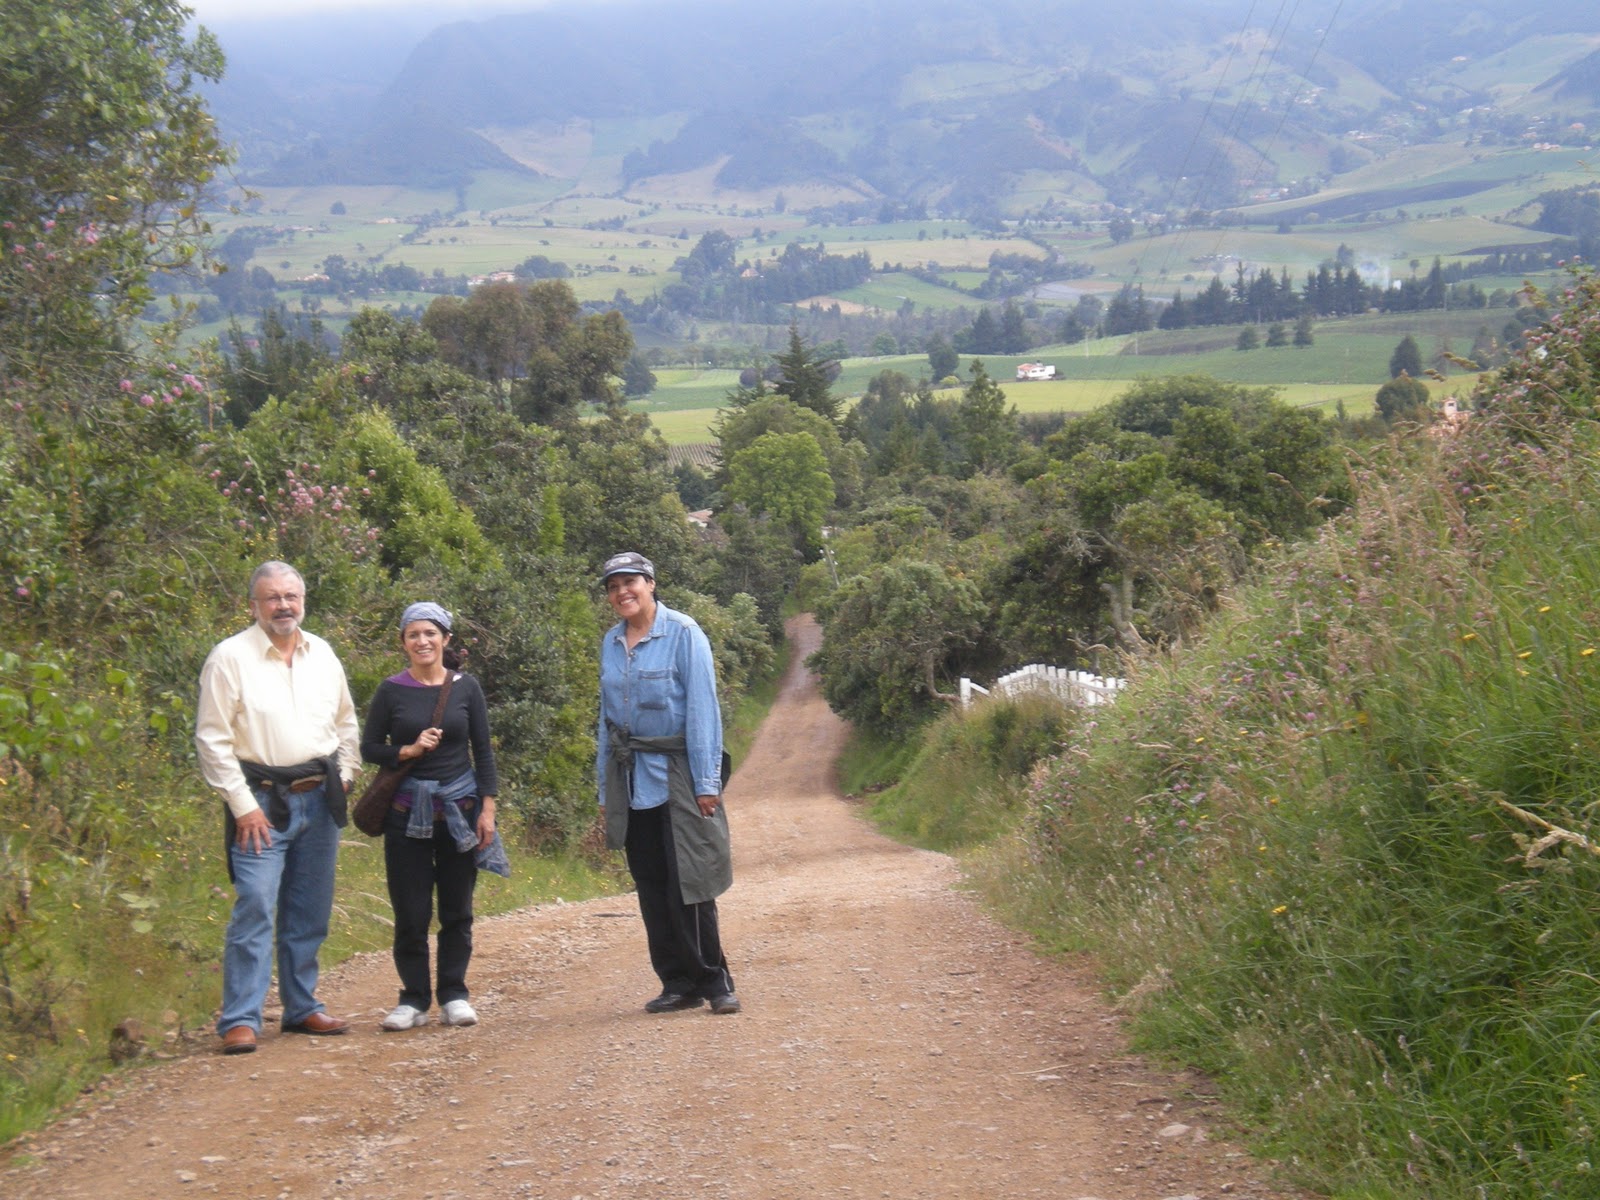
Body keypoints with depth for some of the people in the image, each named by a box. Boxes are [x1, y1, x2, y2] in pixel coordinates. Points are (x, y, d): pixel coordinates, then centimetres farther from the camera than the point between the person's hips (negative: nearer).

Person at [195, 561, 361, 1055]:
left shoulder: (322, 654, 10)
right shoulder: (230, 657, -7)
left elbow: (346, 723, 21)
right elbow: (212, 739, -9)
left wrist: (342, 779, 10)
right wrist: (243, 805, -12)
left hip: (318, 799, 5)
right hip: (262, 800, -5)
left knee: (309, 913, 11)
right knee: (255, 908, -13)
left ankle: (302, 1008, 21)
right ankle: (240, 1019, -10)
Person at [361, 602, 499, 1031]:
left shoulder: (466, 688, 3)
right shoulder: (391, 690, 1)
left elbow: (483, 750, 5)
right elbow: (369, 748, 4)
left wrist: (487, 807, -1)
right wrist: (408, 751, -14)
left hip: (459, 809, 1)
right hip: (407, 812, -1)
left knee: (457, 909, 5)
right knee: (410, 911, 1)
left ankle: (453, 995, 15)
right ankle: (414, 999, 10)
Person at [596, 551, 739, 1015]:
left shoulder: (682, 634, -6)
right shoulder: (610, 643, 10)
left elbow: (702, 710, -8)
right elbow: (607, 715, 15)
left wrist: (706, 782, -13)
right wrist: (605, 786, 12)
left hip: (677, 775, -5)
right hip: (631, 780, 5)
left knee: (688, 882, -8)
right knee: (651, 888, 6)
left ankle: (714, 981, 2)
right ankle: (678, 984, 14)